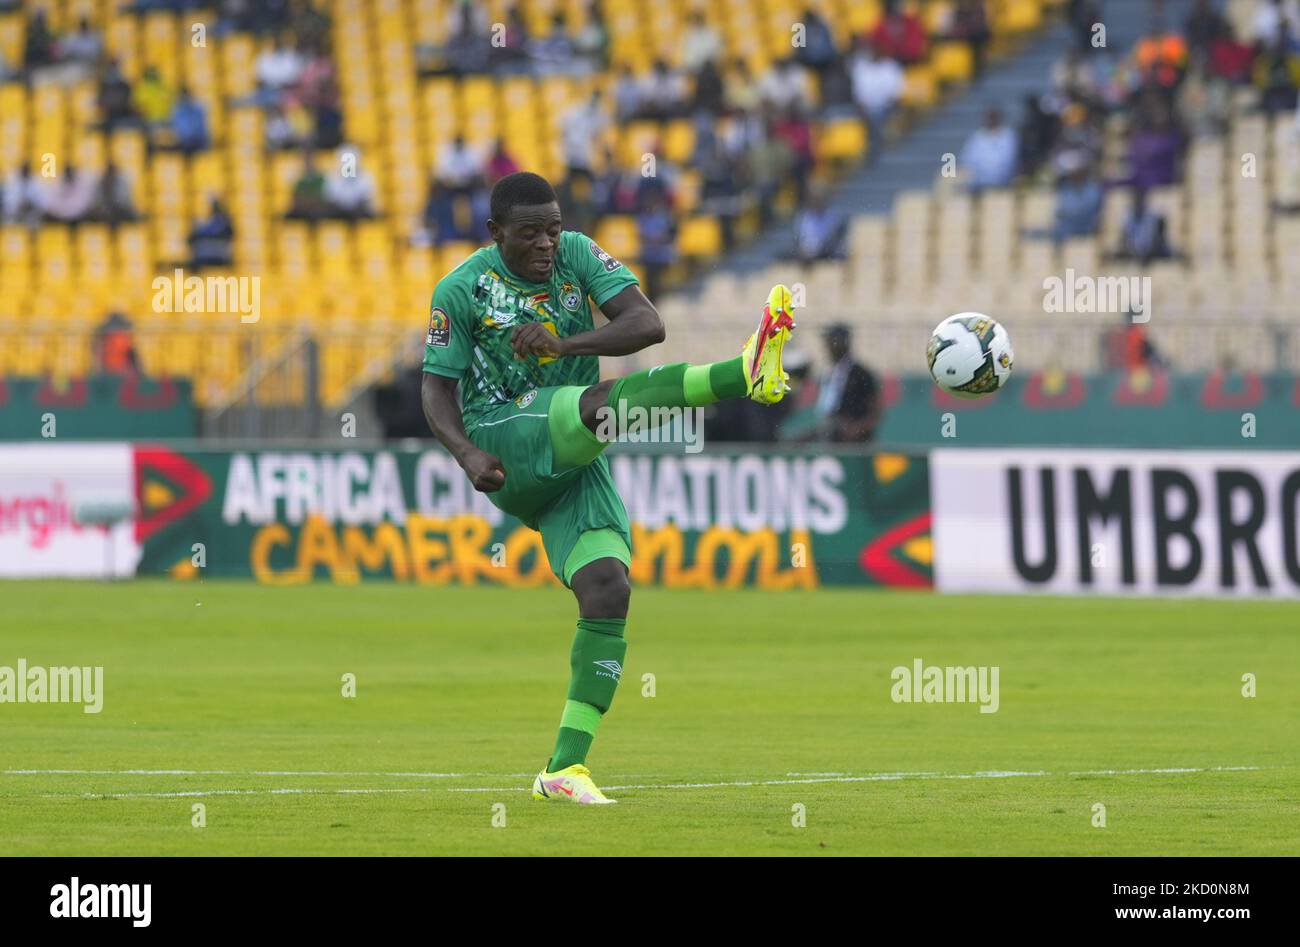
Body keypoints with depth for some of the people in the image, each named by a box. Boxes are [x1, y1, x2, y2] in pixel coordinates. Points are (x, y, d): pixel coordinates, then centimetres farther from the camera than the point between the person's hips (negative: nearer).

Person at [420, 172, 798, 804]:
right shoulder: (463, 289, -1)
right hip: (506, 440, -4)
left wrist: (563, 343, -21)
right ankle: (748, 373, -50)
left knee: (608, 588, -14)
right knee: (604, 400, -33)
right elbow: (438, 390, 0)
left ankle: (565, 767, -13)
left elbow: (647, 324, -6)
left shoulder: (577, 255, 5)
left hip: (573, 462, 4)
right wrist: (467, 454, -19)